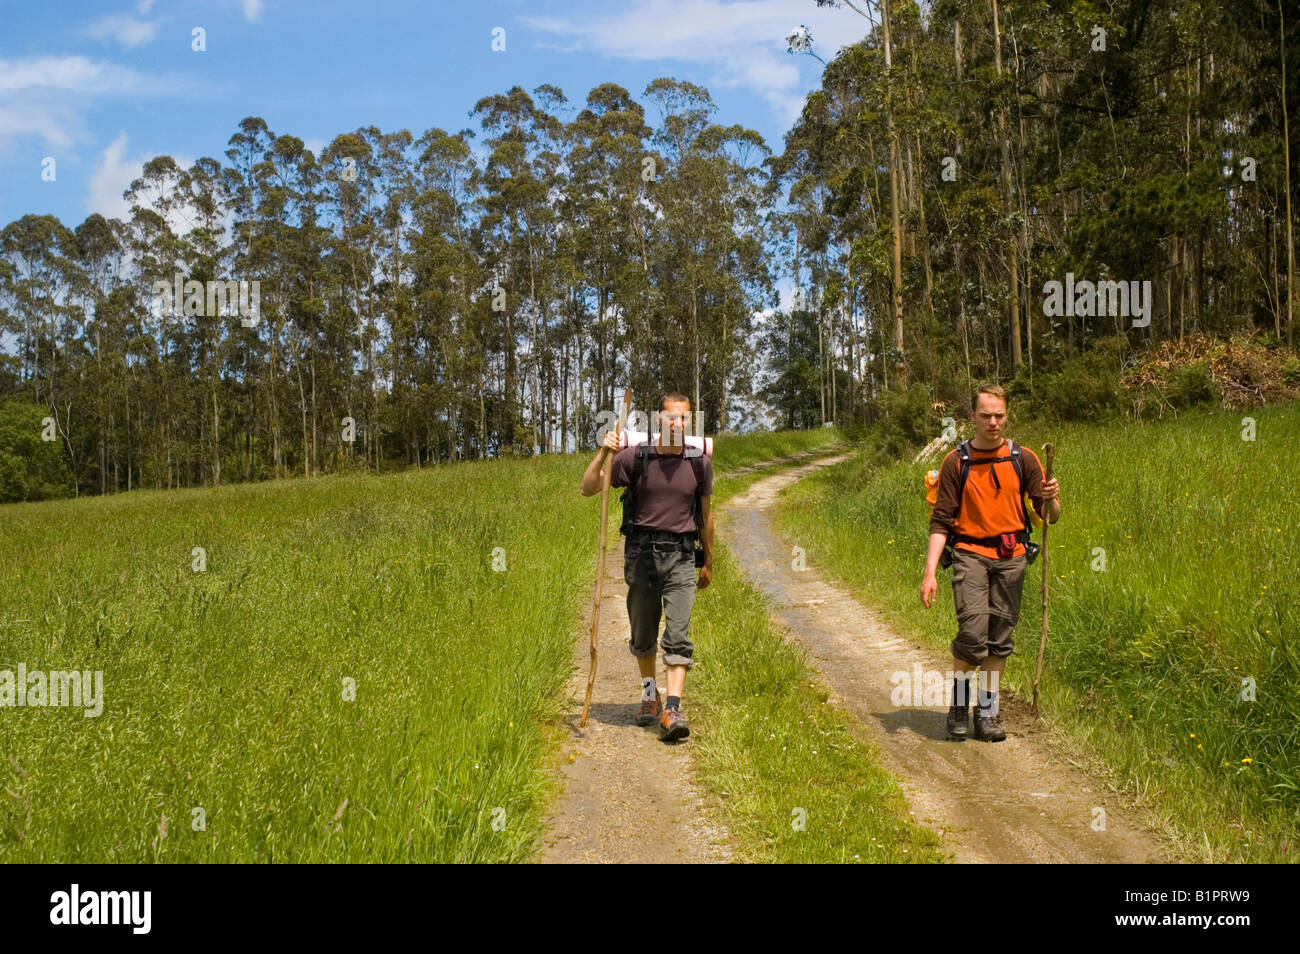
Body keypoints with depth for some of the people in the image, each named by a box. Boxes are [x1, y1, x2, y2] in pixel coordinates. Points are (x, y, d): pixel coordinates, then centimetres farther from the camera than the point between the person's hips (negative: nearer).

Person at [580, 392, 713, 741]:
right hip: (642, 551, 0)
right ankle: (649, 690, 34)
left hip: (681, 555, 0)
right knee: (642, 634, 11)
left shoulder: (700, 463, 1)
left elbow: (705, 514, 13)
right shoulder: (635, 457, -4)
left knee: (679, 636, -9)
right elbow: (588, 489, -3)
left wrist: (708, 561, 20)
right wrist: (603, 454, -18)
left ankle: (672, 709, -12)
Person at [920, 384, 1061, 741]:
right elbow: (941, 521, 0)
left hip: (1011, 555, 2)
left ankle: (987, 711, 17)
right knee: (973, 633, -16)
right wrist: (929, 572, -8)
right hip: (970, 553, -2)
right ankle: (959, 699, 8)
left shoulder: (1024, 459, 6)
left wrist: (1050, 499, -19)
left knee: (1000, 638, 5)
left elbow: (1050, 516, 6)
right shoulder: (956, 462, 1)